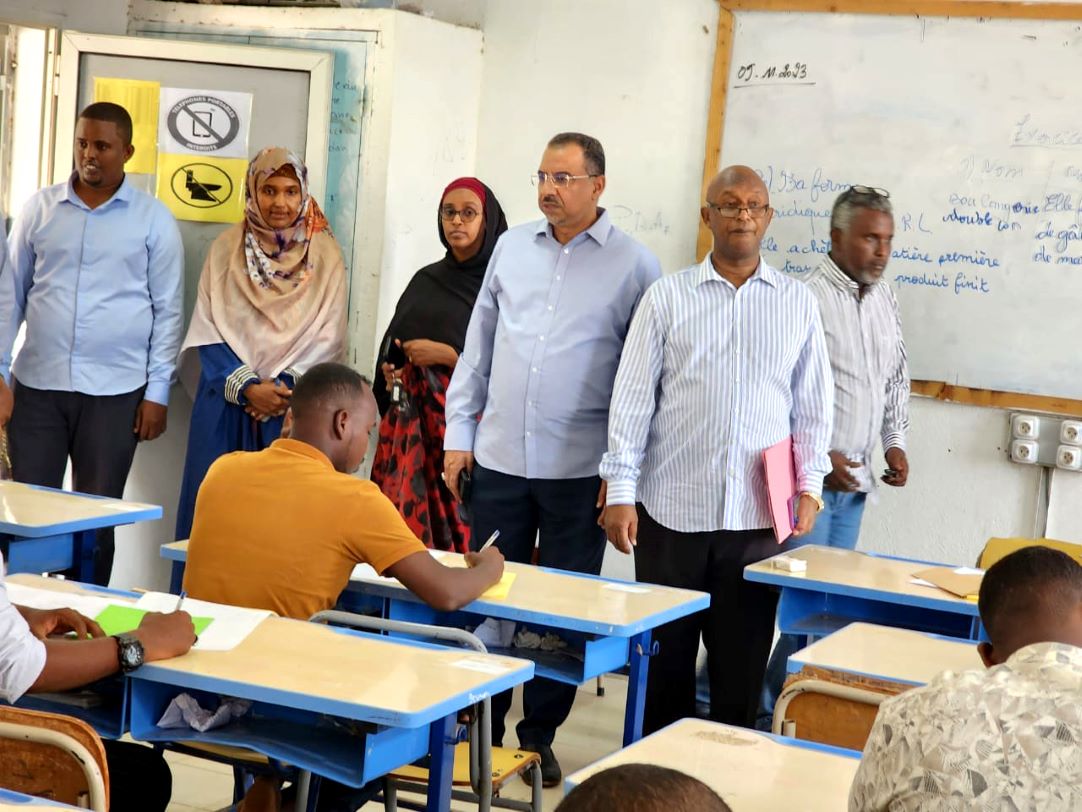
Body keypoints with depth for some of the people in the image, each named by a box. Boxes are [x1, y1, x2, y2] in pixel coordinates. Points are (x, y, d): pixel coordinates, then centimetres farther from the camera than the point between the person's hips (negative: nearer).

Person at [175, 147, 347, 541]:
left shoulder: (325, 255, 3)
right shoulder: (226, 248, 5)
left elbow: (327, 338, 0)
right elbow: (208, 331, 1)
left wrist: (285, 385, -12)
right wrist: (247, 386, -11)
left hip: (295, 409, -1)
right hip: (227, 404, 1)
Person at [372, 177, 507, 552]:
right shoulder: (425, 280, 16)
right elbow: (392, 346, 23)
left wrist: (448, 355, -12)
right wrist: (389, 371, 2)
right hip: (412, 422, 5)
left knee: (462, 526, -10)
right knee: (405, 517, -1)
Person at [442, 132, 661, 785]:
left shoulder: (634, 265, -4)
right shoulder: (512, 248, 8)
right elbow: (478, 348, 12)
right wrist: (459, 435, 9)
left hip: (580, 470, -3)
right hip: (499, 460, 3)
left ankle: (539, 737, 20)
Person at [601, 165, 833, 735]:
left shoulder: (798, 303, 7)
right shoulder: (667, 297, 2)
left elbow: (813, 404, 11)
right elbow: (632, 398, 1)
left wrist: (809, 485, 3)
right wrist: (620, 493, -4)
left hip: (757, 515, 1)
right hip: (671, 509, -1)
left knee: (742, 658, 6)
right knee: (665, 656, 7)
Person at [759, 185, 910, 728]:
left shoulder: (884, 300, 11)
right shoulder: (806, 298, -14)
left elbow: (897, 379, 23)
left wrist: (895, 441, 11)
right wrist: (818, 459, -15)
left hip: (854, 480, 7)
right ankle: (765, 712, 4)